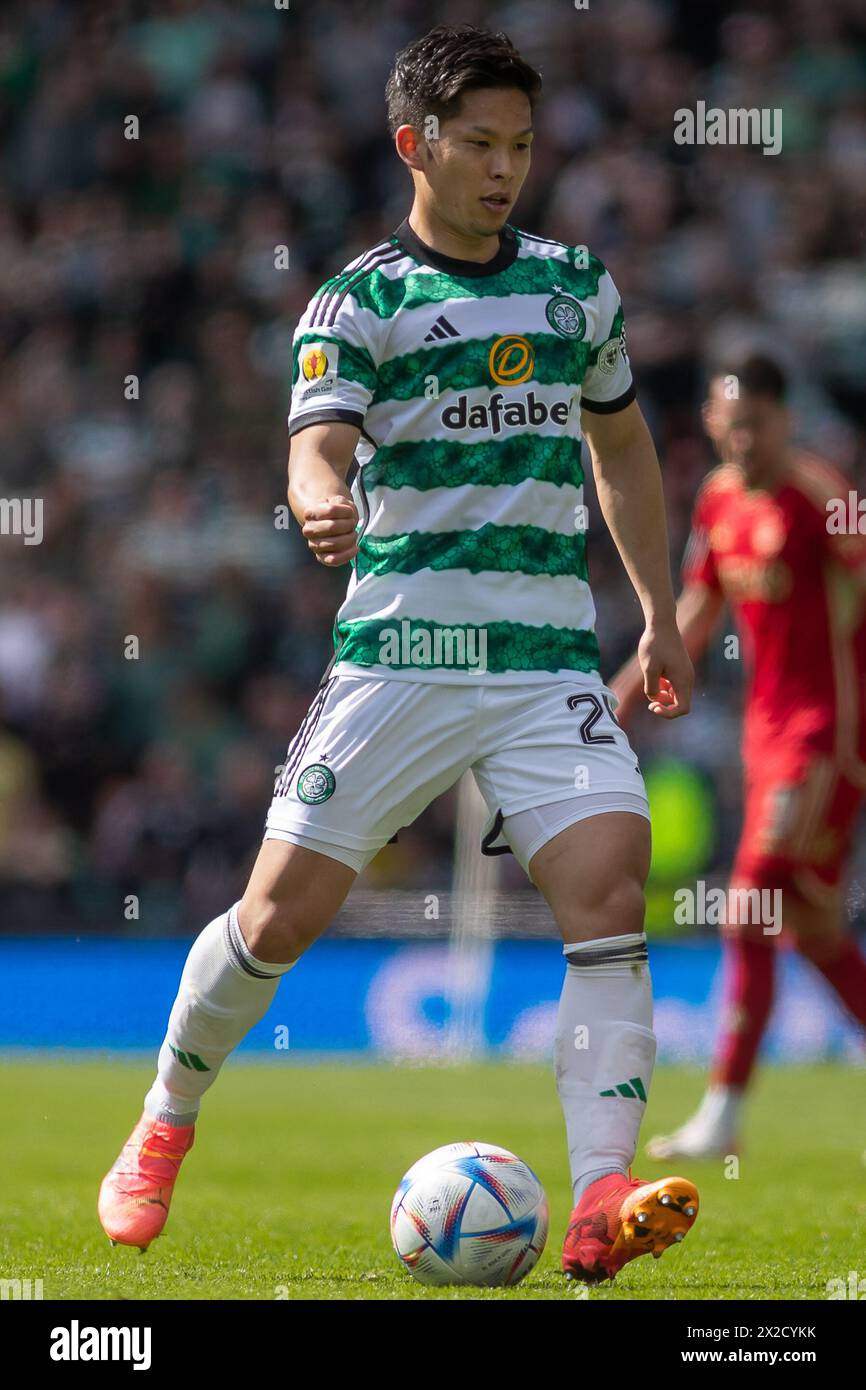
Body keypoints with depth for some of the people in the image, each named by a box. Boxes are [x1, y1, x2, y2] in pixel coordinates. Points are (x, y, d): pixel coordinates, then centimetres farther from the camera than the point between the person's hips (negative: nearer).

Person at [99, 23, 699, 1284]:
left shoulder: (579, 287, 14)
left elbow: (623, 448, 27)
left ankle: (603, 1204, -22)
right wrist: (323, 504, -39)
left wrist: (661, 614, 22)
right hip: (399, 648, -3)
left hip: (549, 656, 3)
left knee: (609, 892, -18)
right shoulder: (358, 302, 0)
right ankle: (163, 1131, 22)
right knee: (283, 912, -3)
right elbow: (316, 448, -15)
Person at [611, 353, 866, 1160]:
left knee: (751, 911, -11)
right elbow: (698, 611, 20)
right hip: (769, 723, 8)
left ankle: (723, 1114, -8)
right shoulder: (719, 499, 9)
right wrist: (636, 684, 12)